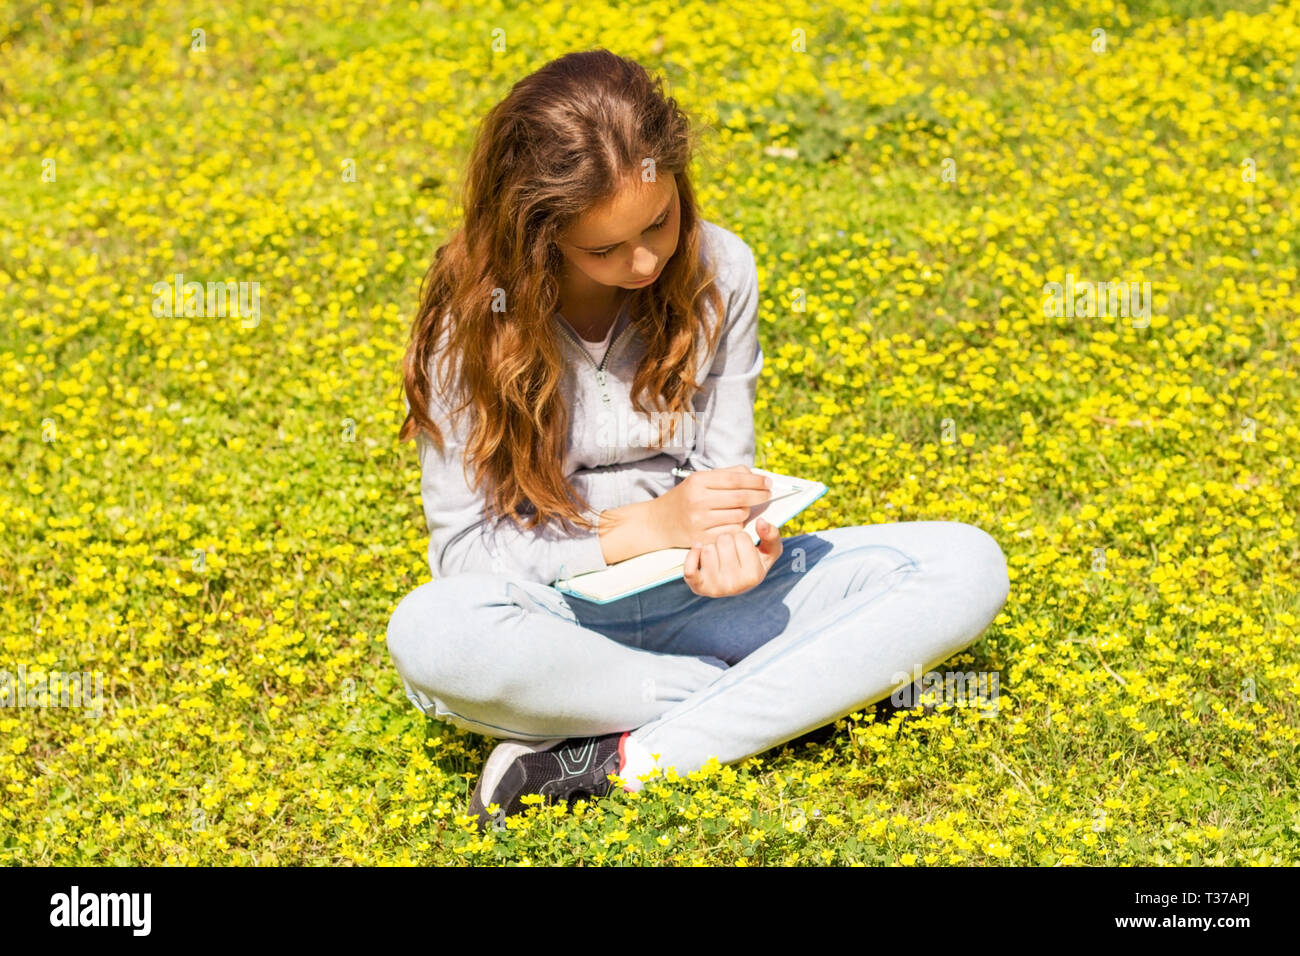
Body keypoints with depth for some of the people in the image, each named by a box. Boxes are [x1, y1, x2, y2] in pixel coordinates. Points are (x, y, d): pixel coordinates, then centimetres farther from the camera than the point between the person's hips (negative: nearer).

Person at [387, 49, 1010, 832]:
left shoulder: (721, 270, -5)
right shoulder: (475, 320, -12)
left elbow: (724, 470, 3)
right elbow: (462, 550, -10)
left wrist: (729, 541, -22)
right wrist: (645, 526, -22)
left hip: (697, 598, 3)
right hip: (559, 612, -3)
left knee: (968, 566, -17)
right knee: (431, 633, -38)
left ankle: (628, 761, -27)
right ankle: (778, 693, -21)